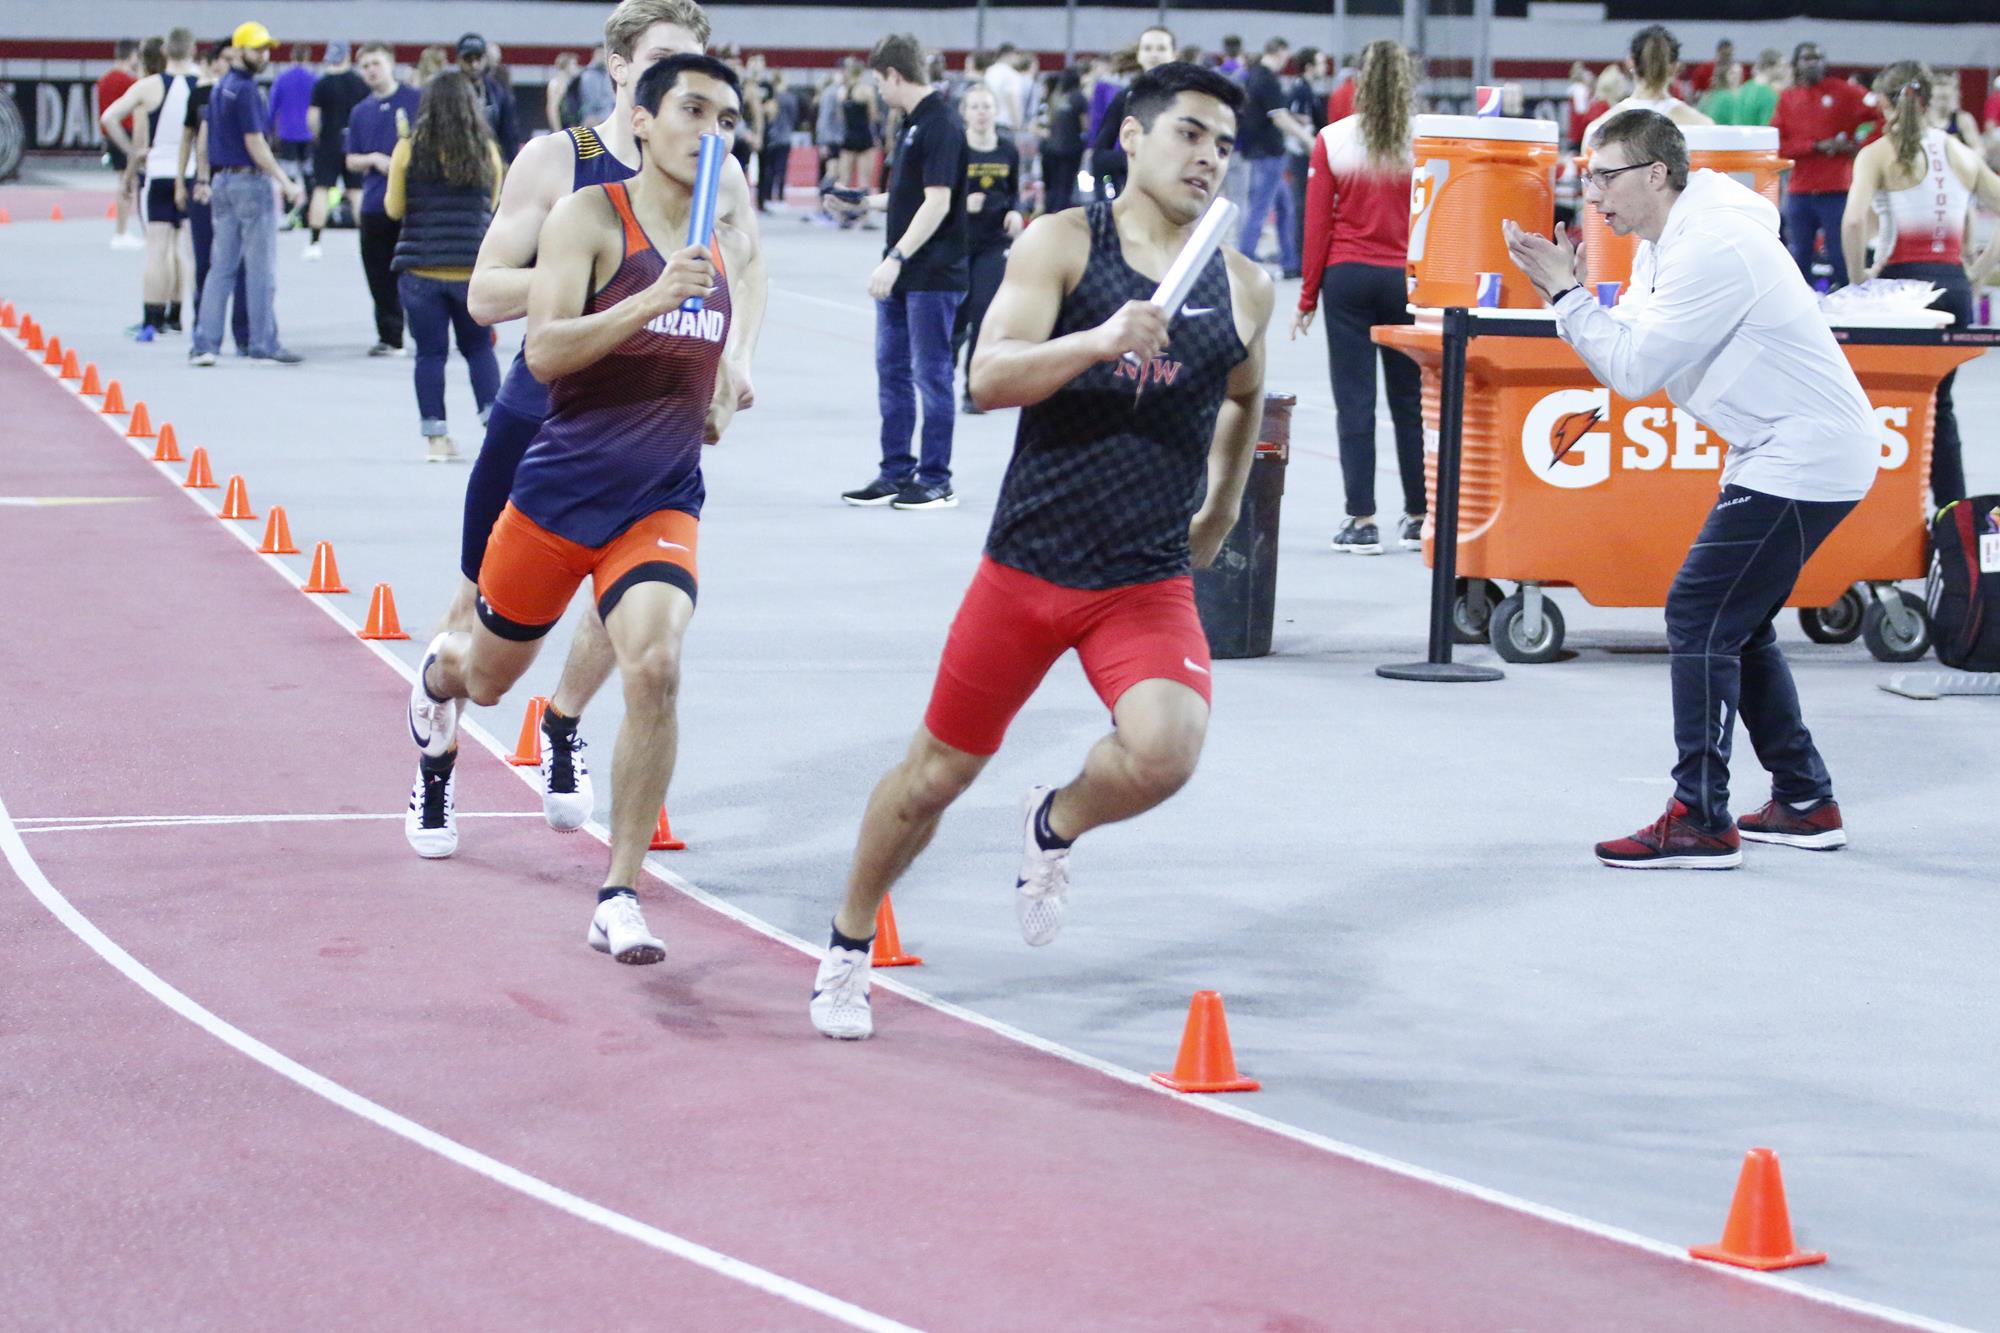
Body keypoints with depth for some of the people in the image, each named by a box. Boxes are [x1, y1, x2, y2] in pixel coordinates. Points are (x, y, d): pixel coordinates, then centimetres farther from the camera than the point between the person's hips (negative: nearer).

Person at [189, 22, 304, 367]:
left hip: (222, 181, 9)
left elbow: (207, 135, 17)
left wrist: (208, 180, 24)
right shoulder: (245, 90, -14)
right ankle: (264, 345, 1)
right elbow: (255, 144, -17)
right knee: (261, 268, -2)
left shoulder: (220, 89, 12)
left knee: (222, 266, 9)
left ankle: (204, 344, 5)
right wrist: (285, 183, -14)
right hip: (251, 180, -9)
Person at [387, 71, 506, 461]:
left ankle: (435, 436, 5)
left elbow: (394, 208, 2)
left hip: (421, 268, -1)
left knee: (430, 353, 5)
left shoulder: (408, 150, -4)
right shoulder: (487, 152, 1)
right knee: (479, 349, 16)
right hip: (474, 267, 1)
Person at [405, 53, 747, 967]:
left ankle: (618, 898, -16)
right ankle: (436, 680, 59)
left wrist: (721, 404, 12)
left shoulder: (726, 250, 8)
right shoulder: (591, 217, -9)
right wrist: (651, 300, -32)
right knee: (488, 674, 18)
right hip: (562, 486, -2)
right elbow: (544, 351, -22)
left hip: (662, 502, 2)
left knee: (654, 668, -24)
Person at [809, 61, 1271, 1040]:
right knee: (936, 774, 10)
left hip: (1150, 583, 1)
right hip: (1026, 564, -1)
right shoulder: (1064, 244, -5)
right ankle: (848, 949, 35)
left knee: (1163, 754, -25)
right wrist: (1098, 341, -30)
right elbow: (988, 379, -17)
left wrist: (1222, 510, 25)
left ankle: (1054, 828, 11)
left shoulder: (1243, 289, 4)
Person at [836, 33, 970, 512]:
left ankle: (936, 482, 5)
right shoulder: (912, 123, 12)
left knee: (931, 374, -2)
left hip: (934, 274, -10)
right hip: (900, 275, 10)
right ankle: (896, 473, 20)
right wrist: (866, 201, 30)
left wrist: (896, 258, -26)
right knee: (891, 370, 12)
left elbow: (937, 202, -23)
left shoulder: (941, 126, -17)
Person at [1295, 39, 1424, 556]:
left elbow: (1318, 225, -2)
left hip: (1347, 279, -1)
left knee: (1354, 401, 1)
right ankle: (1419, 517, 13)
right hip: (1408, 281, 1)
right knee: (1410, 398, 10)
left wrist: (1308, 298, 5)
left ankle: (1362, 520, -2)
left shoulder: (1333, 141, -4)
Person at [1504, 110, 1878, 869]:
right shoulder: (1665, 242, 10)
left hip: (1803, 459, -11)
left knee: (1700, 619, -11)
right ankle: (1804, 804, 23)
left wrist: (1565, 291, -16)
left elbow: (1635, 370, -21)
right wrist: (1562, 286, -5)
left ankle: (1700, 822, -10)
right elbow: (1632, 347, 8)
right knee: (1735, 627, 16)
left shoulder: (1713, 250, -22)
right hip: (1785, 456, 11)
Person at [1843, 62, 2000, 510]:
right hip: (1953, 285, 4)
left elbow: (1853, 220, -20)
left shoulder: (1878, 154, -4)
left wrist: (1857, 276, -7)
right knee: (1939, 404, 16)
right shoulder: (1962, 155, 9)